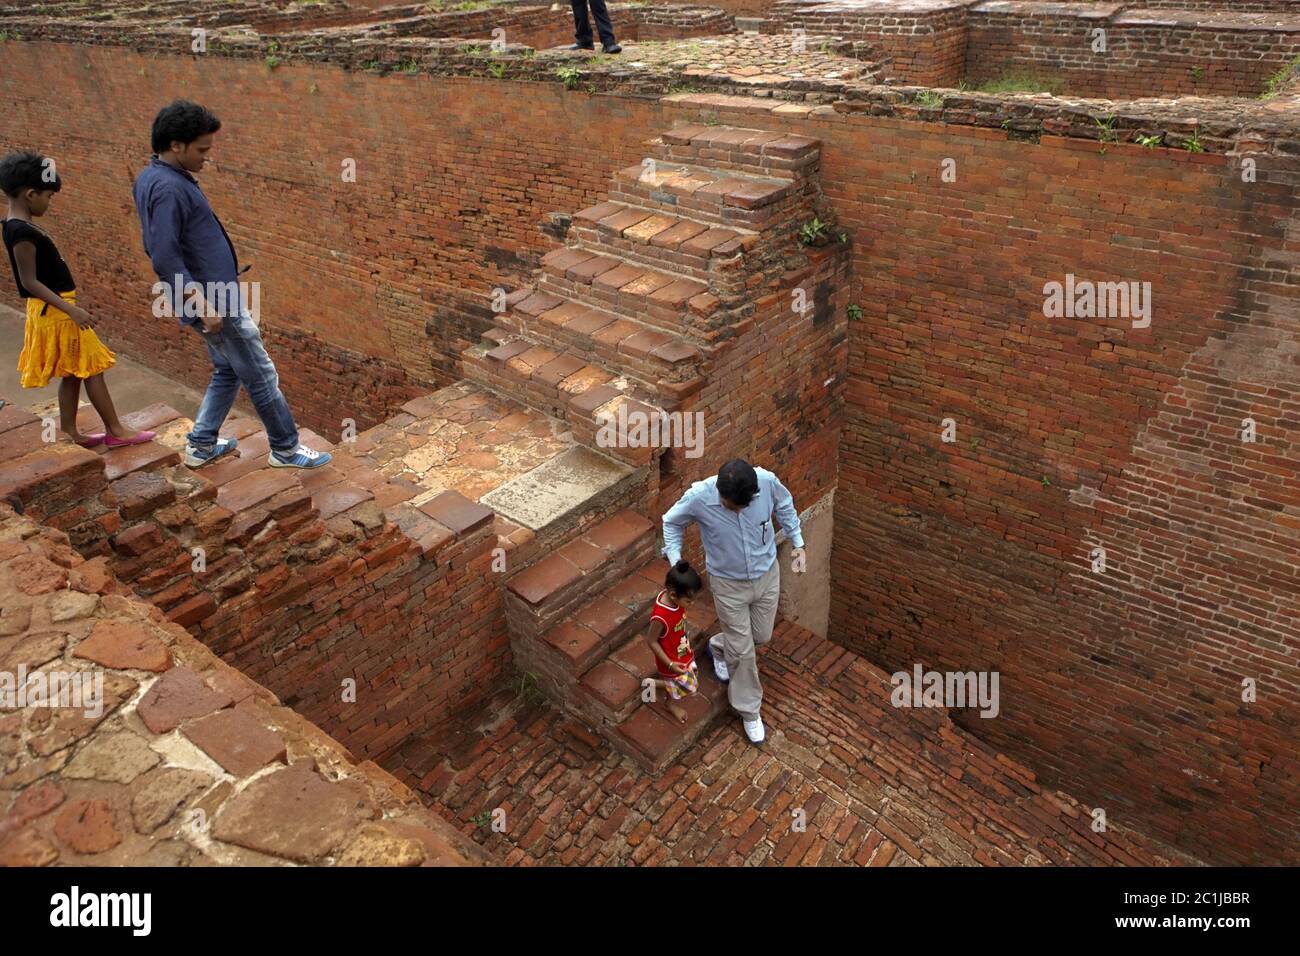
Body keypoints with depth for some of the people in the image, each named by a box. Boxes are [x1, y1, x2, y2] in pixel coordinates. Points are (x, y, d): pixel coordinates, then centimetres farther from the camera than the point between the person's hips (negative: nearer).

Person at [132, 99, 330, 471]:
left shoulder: (150, 177, 11)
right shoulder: (170, 188, -21)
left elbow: (158, 246, 19)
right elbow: (165, 258, -26)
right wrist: (202, 302, -28)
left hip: (213, 297, 10)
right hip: (216, 302, -10)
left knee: (228, 371, 20)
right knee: (261, 376, 1)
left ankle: (200, 445, 26)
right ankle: (286, 449, 13)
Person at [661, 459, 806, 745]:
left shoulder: (767, 481, -26)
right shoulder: (699, 497, -31)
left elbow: (785, 505, 0)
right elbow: (671, 522, -8)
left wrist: (798, 542, 6)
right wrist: (675, 562, -16)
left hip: (767, 575, 3)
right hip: (728, 584, -3)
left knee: (761, 636, 23)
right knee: (742, 651, 8)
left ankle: (718, 646, 54)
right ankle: (749, 711, 32)